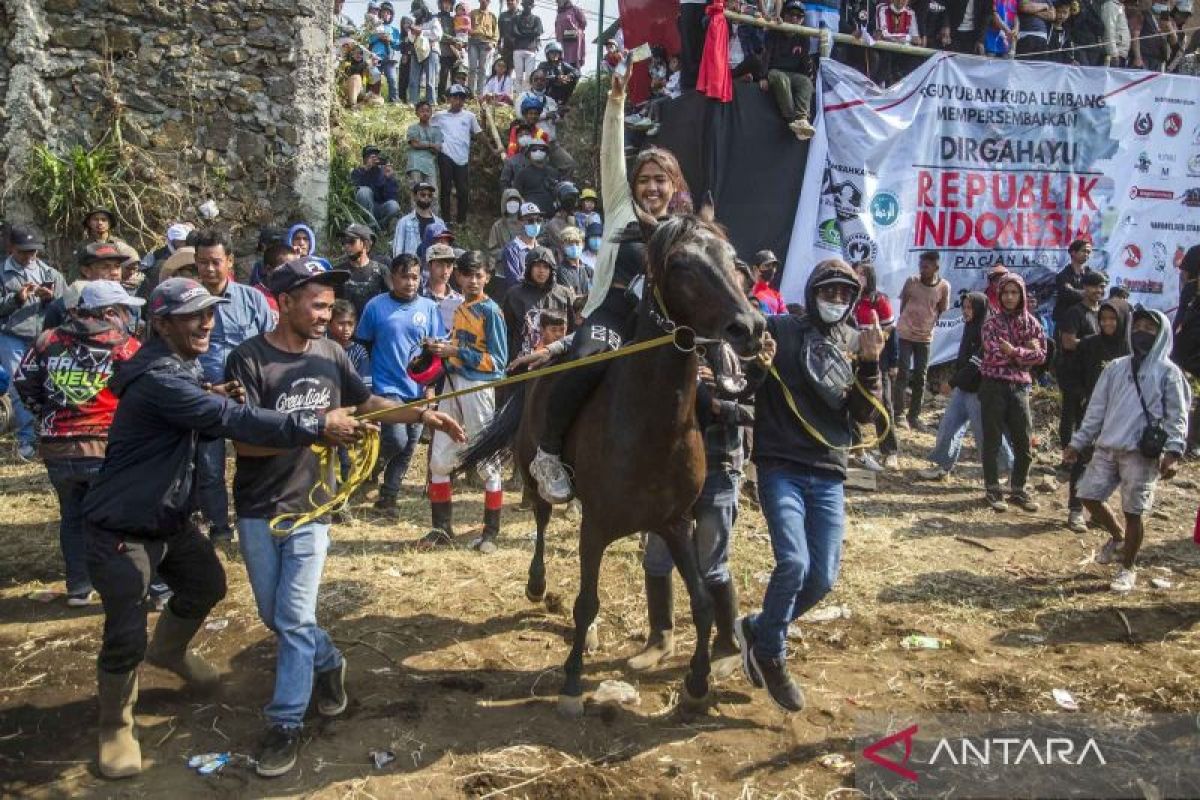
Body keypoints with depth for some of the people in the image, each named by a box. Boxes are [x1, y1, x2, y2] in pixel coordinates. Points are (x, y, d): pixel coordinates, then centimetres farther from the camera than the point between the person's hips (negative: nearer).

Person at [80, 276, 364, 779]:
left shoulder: (178, 367, 4)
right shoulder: (157, 377, -29)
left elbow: (202, 427, 10)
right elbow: (237, 421, -37)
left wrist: (211, 404, -13)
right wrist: (316, 427, -38)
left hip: (168, 516, 10)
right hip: (121, 528, -10)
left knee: (207, 583, 23)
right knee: (127, 636, -6)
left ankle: (169, 650, 51)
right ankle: (115, 728, 19)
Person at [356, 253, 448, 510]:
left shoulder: (429, 307, 4)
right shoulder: (376, 306, -3)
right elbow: (363, 345, 5)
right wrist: (371, 378, 4)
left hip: (418, 389, 3)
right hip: (387, 387, -3)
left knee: (408, 447, 7)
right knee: (397, 440, -17)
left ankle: (388, 494, 22)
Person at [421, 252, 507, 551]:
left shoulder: (490, 311, -7)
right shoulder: (459, 310, 15)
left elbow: (497, 360, -12)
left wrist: (456, 352, -16)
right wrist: (442, 347, 6)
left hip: (478, 387, -8)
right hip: (453, 383, 8)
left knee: (486, 461, 2)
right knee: (439, 458, 9)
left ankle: (491, 532, 12)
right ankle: (442, 528, 21)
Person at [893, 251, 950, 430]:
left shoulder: (944, 286, -9)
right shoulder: (911, 281, -10)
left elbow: (940, 310, 5)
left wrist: (928, 324, 4)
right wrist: (906, 321, 5)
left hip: (925, 337, 2)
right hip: (905, 334, -2)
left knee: (920, 377, 7)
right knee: (903, 373, -3)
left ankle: (914, 415, 16)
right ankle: (899, 413, 3)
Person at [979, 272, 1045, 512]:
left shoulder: (1031, 322, 8)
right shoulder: (992, 323, -2)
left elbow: (1040, 355, -1)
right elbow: (996, 355, -14)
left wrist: (1013, 351, -12)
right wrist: (1024, 351, -8)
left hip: (1020, 387, 3)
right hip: (994, 386, -3)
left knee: (1024, 443, 5)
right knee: (992, 441, 3)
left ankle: (1018, 490, 20)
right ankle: (993, 491, 13)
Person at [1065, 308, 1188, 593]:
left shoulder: (1168, 372, 0)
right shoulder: (1115, 368, 12)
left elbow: (1177, 416, -4)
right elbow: (1097, 408, 13)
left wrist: (1173, 452, -16)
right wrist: (1078, 442, 10)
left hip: (1143, 454, -5)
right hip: (1107, 448, 5)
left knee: (1134, 512, 1)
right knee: (1088, 495, 5)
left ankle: (1128, 569, 18)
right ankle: (1118, 537, 32)